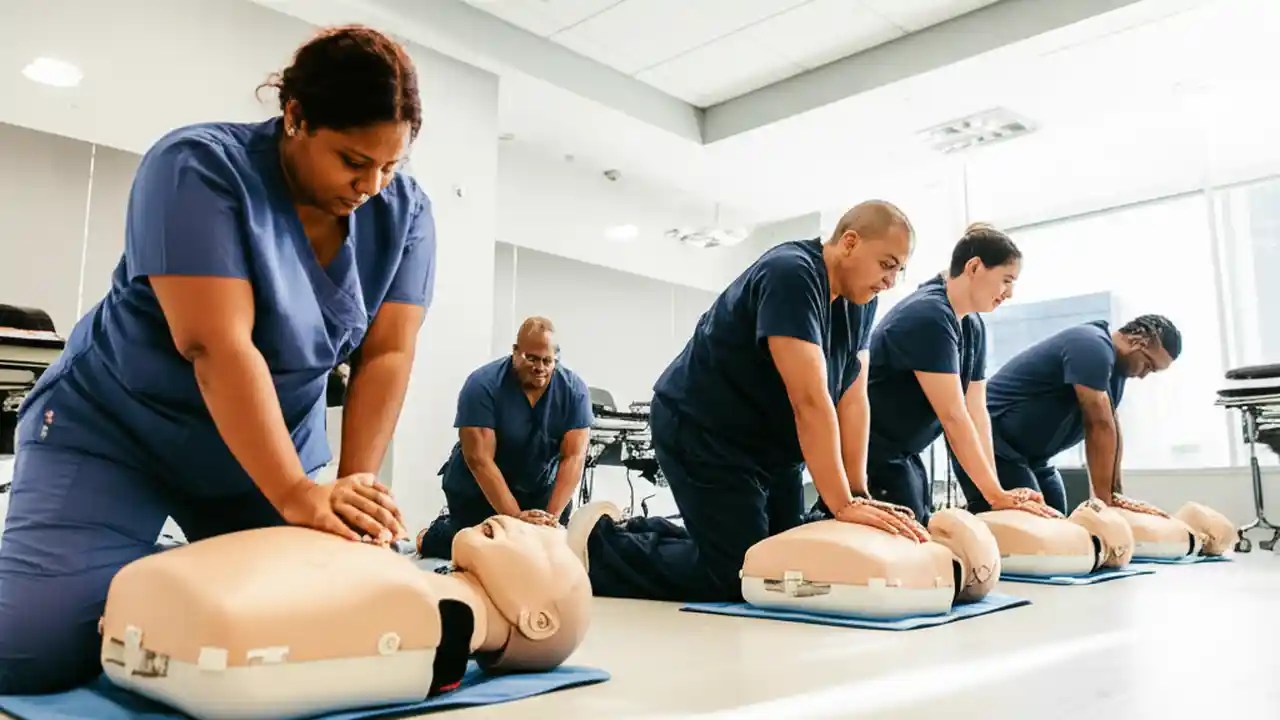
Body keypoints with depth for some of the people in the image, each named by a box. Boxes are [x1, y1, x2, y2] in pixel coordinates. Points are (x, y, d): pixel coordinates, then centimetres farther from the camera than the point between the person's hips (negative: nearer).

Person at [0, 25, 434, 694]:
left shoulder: (404, 212, -8)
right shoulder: (199, 167, -22)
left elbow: (386, 355, -13)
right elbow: (217, 346, -30)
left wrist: (354, 488, -24)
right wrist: (298, 496, -35)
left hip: (270, 446, 4)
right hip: (112, 432, -4)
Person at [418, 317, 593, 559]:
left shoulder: (574, 389, -16)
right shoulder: (482, 384, -24)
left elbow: (574, 457, -20)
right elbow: (479, 460, -28)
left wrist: (552, 516, -32)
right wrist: (516, 517, -36)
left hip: (540, 489, 3)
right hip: (478, 489, -3)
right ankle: (433, 533, 30)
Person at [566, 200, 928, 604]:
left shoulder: (861, 301, 3)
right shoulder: (790, 275, -25)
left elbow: (852, 398, -1)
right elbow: (810, 400, -30)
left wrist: (859, 493, -9)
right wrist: (843, 505, -30)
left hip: (769, 440, 10)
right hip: (702, 430, -10)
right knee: (738, 577, -11)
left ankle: (643, 533, 21)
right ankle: (600, 543, 6)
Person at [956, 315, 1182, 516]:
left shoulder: (1112, 365, 13)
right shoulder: (1092, 346, -19)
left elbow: (1111, 430, 9)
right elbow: (1099, 426, -21)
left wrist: (1115, 495, 1)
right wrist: (1104, 499, -20)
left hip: (1031, 454, 11)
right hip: (990, 443, -11)